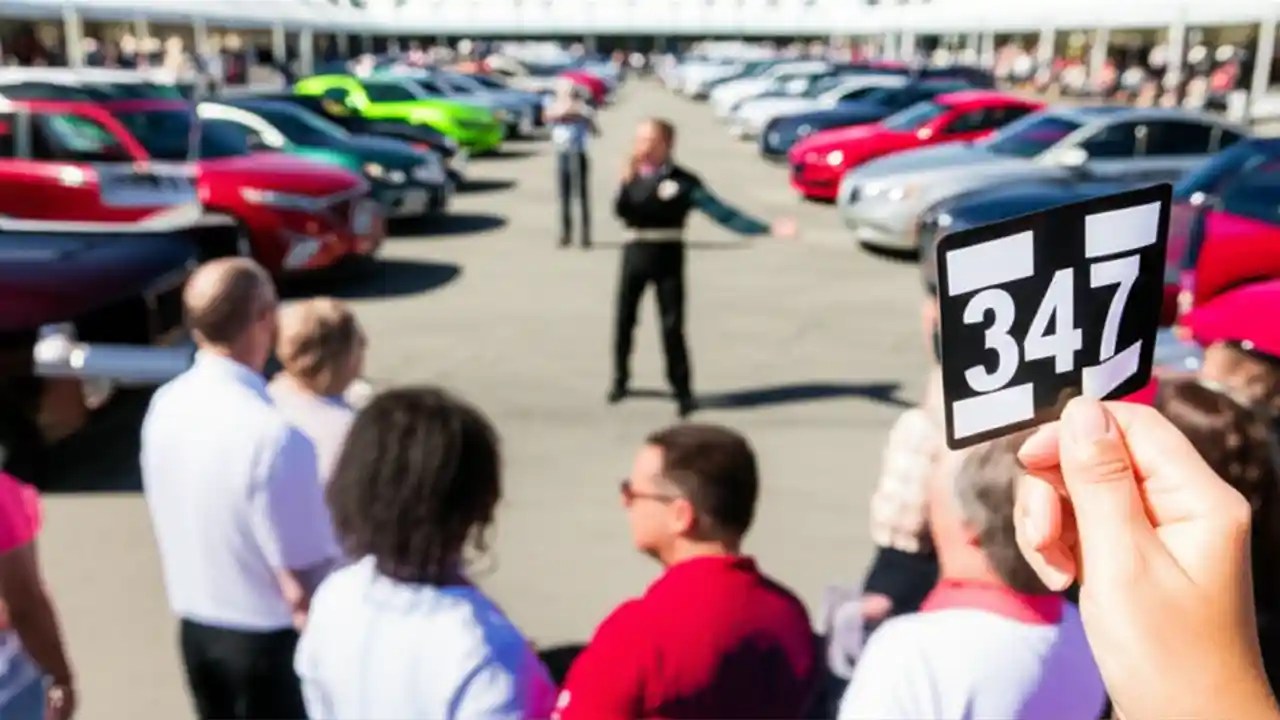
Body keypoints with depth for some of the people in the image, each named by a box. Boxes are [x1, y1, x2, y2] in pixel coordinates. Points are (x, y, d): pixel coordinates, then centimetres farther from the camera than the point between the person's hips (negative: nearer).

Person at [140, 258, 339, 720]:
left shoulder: (165, 406, -6)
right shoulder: (271, 433, -30)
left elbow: (172, 524, 7)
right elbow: (301, 584, -24)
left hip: (195, 627, 7)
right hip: (268, 637, -6)